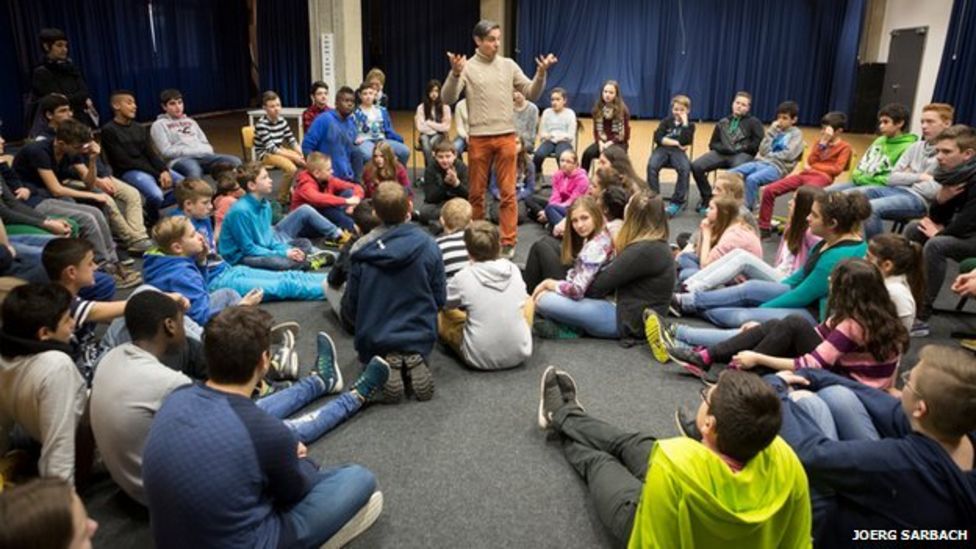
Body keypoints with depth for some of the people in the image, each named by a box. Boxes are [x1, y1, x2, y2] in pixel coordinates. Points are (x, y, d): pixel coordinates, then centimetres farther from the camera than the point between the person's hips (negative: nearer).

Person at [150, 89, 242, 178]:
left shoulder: (190, 121, 29)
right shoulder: (159, 125, 12)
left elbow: (205, 144, 23)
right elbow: (166, 151, -2)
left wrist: (203, 151, -2)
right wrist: (194, 151, -9)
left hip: (202, 156, 5)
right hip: (178, 160, -5)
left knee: (235, 162, -22)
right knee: (193, 169, -43)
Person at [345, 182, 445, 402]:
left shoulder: (362, 250, -16)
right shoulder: (428, 245, -16)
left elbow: (350, 306, -7)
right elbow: (439, 299, -6)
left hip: (374, 341, 0)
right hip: (420, 338, 0)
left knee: (372, 354, 34)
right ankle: (415, 362, 0)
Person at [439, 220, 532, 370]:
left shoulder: (463, 277, -12)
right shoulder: (514, 270, -2)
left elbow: (443, 304, 7)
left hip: (480, 359, -2)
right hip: (519, 354, 3)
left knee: (441, 316, 16)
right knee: (528, 300, 25)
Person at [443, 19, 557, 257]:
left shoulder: (509, 65, 7)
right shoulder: (467, 67, -2)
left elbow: (531, 94, 8)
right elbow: (448, 99, -11)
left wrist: (541, 73, -9)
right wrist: (455, 73, -26)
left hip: (506, 137, 2)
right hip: (479, 138, -2)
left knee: (508, 192, 3)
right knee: (477, 192, 9)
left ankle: (508, 242, 10)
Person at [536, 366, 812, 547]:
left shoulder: (673, 463, -45)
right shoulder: (783, 458, -31)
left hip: (653, 525, -4)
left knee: (597, 461, 23)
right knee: (634, 443, 24)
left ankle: (561, 418, 57)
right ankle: (567, 416, 54)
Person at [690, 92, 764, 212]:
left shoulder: (754, 122, 13)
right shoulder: (723, 122, 22)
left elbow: (758, 144, 1)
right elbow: (713, 144, 22)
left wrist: (738, 149, -8)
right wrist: (722, 148, 0)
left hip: (743, 154, -3)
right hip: (722, 153, 3)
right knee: (696, 166, -22)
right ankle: (707, 197, -4)